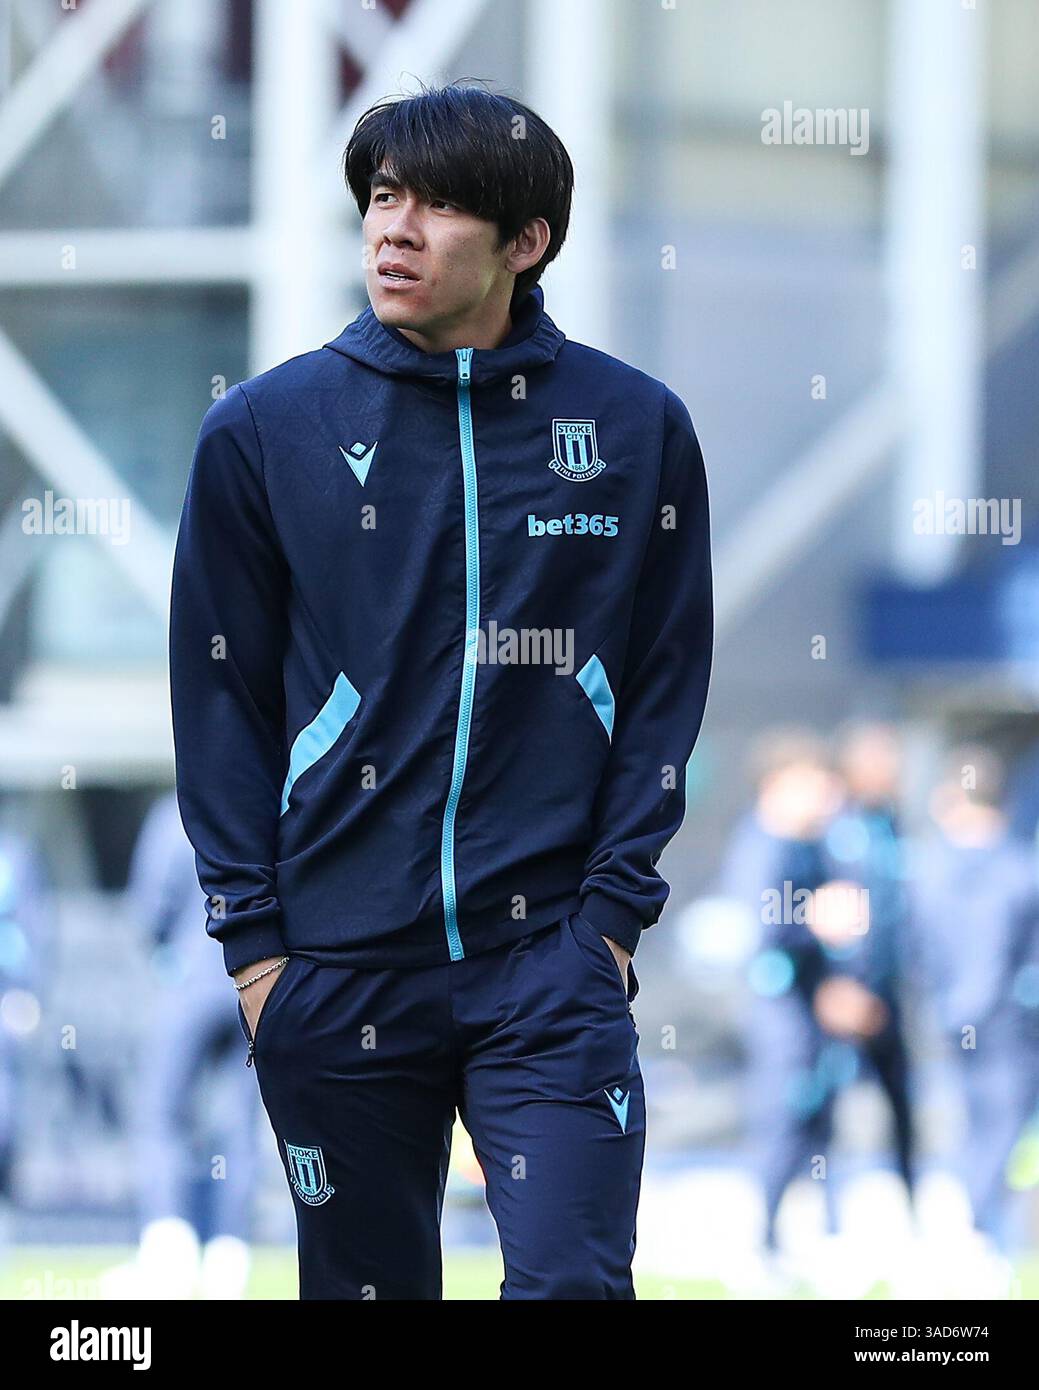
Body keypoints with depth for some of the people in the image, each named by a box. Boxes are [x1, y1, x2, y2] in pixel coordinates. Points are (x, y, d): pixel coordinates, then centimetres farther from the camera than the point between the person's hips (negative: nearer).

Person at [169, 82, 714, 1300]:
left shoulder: (638, 430, 4)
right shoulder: (263, 431, 3)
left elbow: (664, 689, 6)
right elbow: (221, 697, 5)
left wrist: (613, 909, -3)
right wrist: (253, 933, -1)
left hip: (551, 961, -1)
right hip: (337, 966, 1)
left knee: (572, 1279, -11)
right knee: (366, 1286, 7)